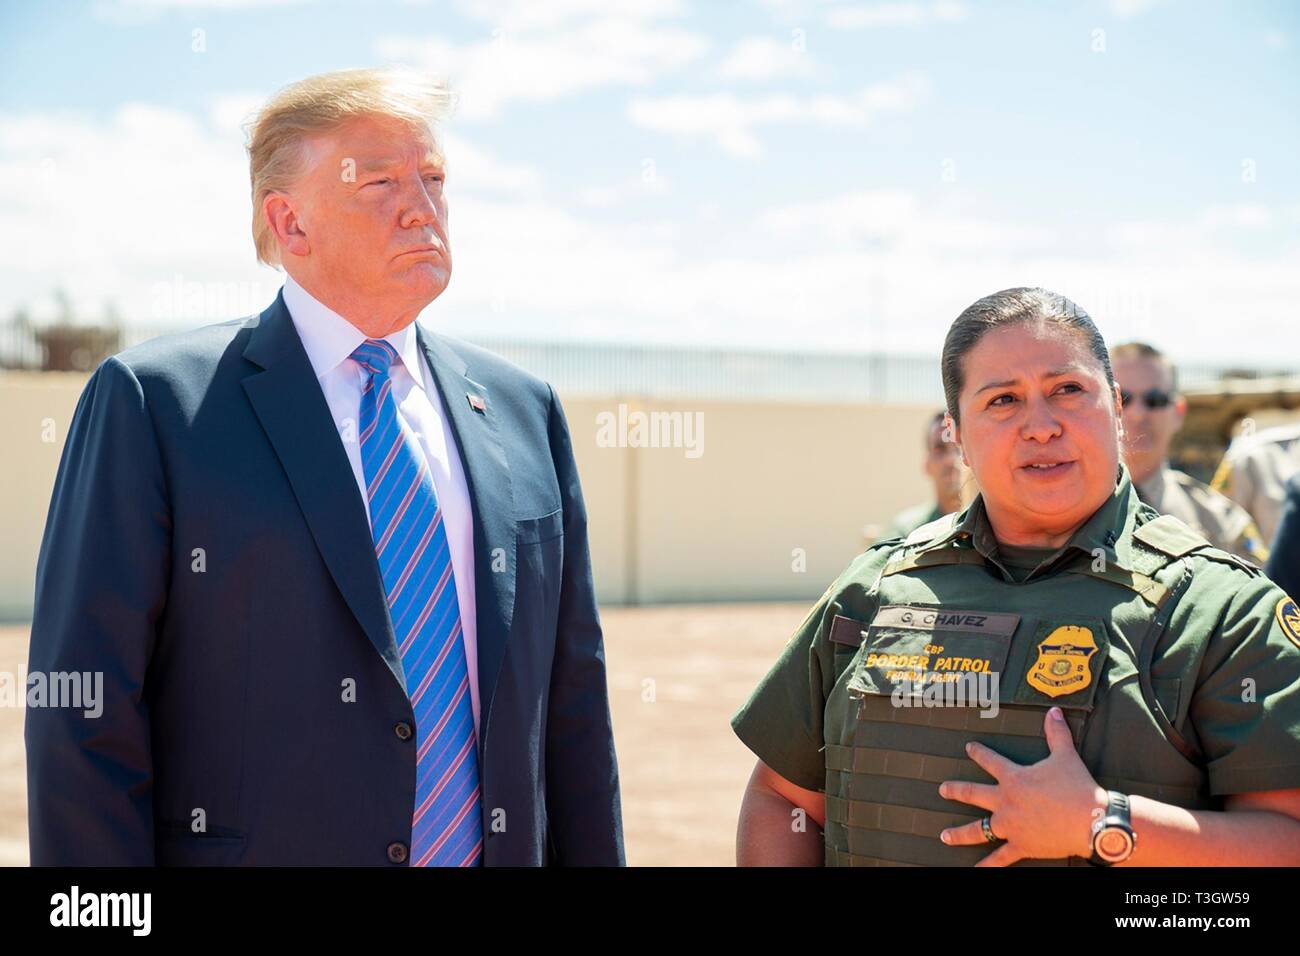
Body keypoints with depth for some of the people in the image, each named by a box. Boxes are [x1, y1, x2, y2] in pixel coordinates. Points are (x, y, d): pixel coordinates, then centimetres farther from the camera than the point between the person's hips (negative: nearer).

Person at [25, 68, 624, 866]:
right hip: (256, 845, -4)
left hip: (499, 845, 4)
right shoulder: (155, 401, -8)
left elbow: (573, 690, 7)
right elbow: (83, 717, -10)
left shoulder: (523, 411, 6)